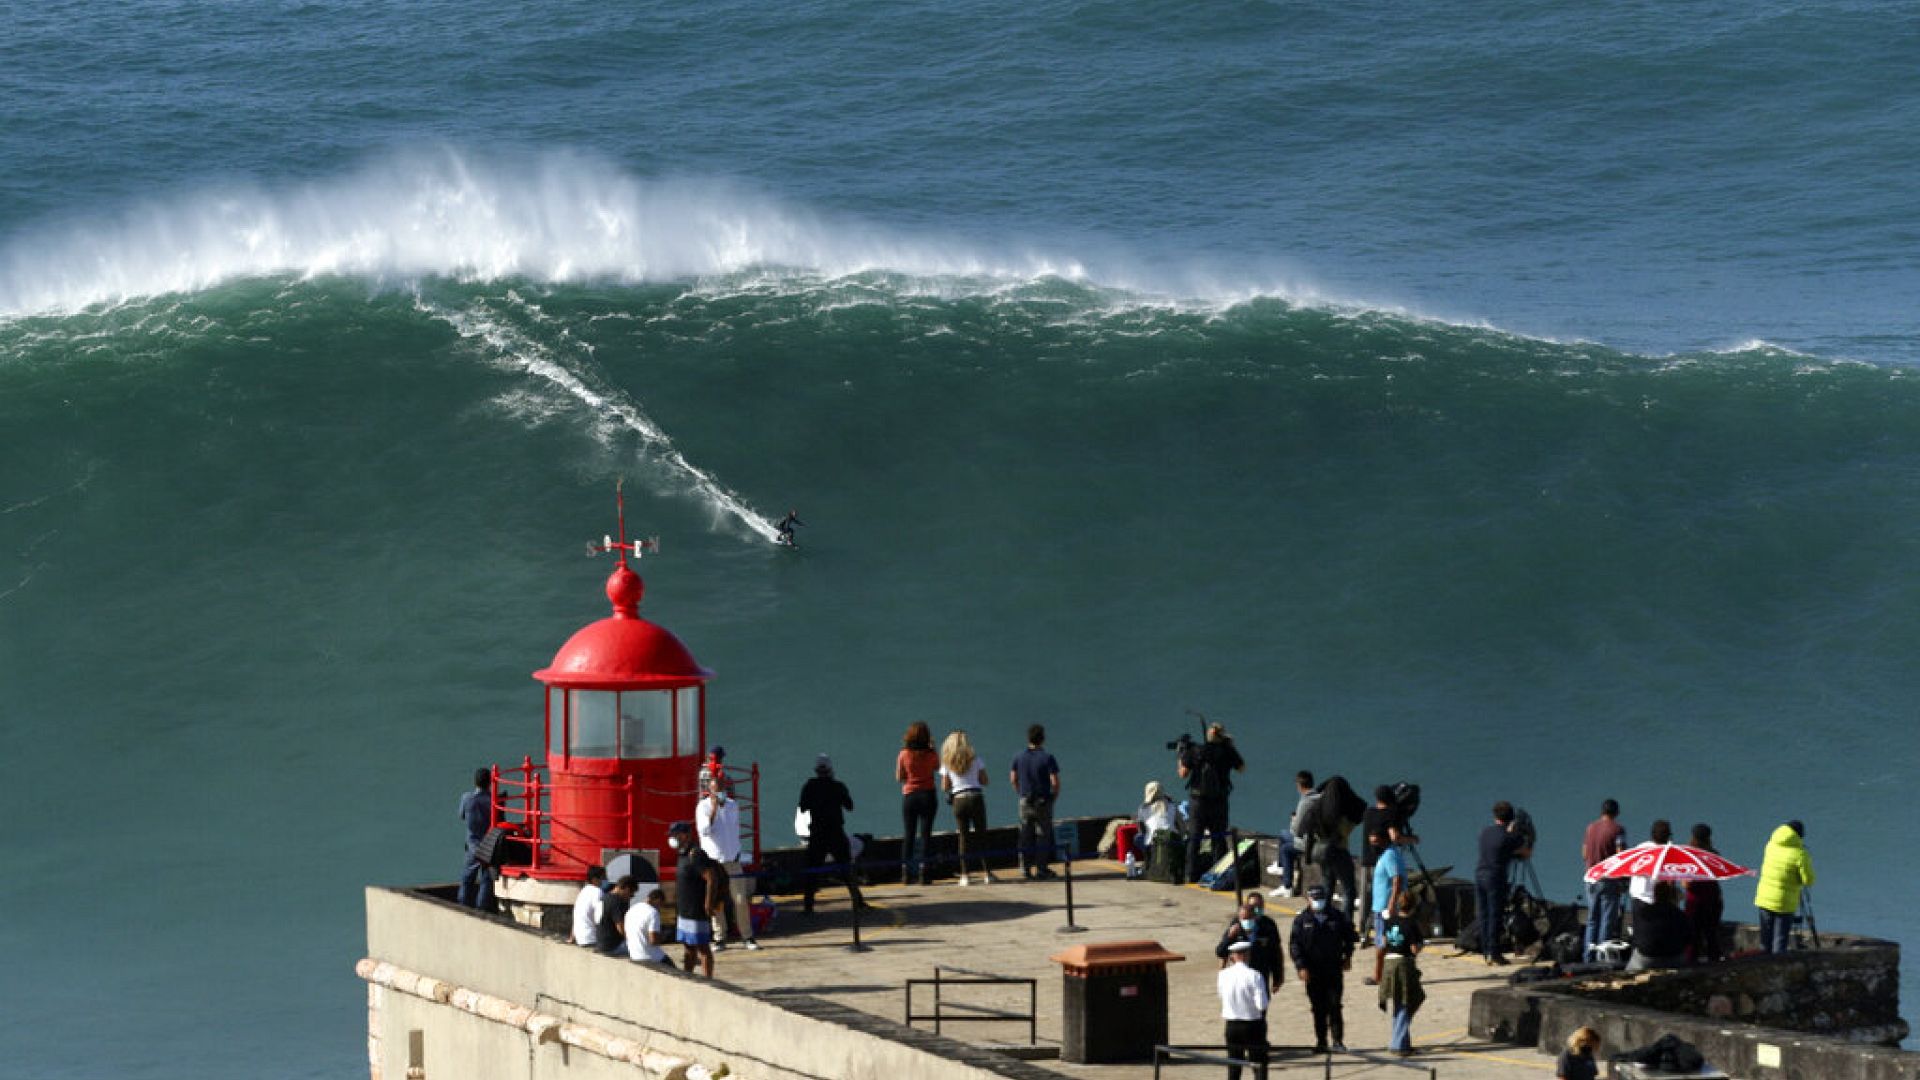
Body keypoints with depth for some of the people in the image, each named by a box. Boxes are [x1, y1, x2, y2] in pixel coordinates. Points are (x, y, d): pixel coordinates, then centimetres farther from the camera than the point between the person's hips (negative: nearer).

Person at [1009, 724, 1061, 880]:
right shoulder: (1047, 758, -11)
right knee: (1043, 835, 3)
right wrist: (1055, 797, 2)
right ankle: (1042, 869, 4)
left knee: (1026, 835, 9)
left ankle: (1025, 868, 9)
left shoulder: (1020, 757, 2)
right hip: (1043, 801, -3)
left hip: (1025, 801, 3)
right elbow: (1055, 782, -14)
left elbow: (1013, 778, 9)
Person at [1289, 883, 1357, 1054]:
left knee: (1335, 1006, -5)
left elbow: (1349, 936, 21)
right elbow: (1294, 945, -2)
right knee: (1318, 1009, 5)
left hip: (1334, 970, 0)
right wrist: (1301, 966, -11)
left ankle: (1338, 1040, -3)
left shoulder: (1336, 918, 6)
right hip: (1313, 972, 0)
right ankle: (1321, 1042, 11)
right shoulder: (1302, 920, 1)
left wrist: (1347, 956, 12)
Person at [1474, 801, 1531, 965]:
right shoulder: (1511, 836, -6)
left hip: (1479, 874, 5)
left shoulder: (1485, 832, 9)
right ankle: (1494, 953, -6)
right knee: (1495, 915, -4)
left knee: (1483, 915, 8)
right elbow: (1527, 853, 6)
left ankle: (1486, 952, 10)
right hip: (1495, 877, -5)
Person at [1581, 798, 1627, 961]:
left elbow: (1584, 854, 12)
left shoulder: (1591, 827, 8)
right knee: (1607, 919, -2)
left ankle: (1588, 956, 12)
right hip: (1609, 880, -6)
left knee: (1592, 919, 13)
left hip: (1591, 878, 6)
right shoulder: (1617, 829, -10)